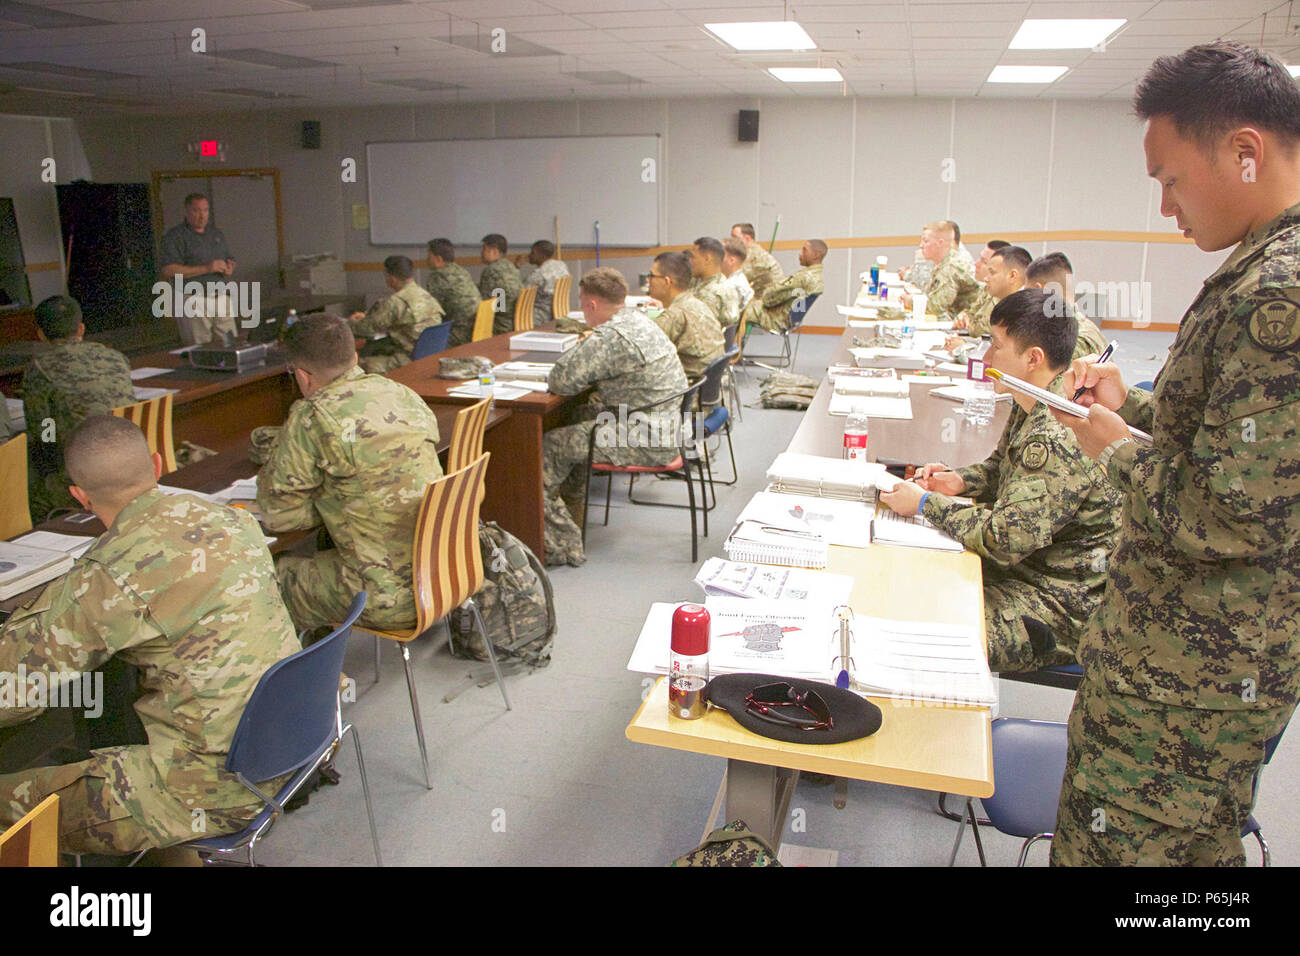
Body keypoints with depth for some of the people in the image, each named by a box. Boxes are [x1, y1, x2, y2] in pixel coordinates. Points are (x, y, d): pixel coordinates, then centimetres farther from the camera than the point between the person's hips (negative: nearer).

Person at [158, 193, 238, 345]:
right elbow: (168, 270, -13)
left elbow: (230, 260, 25)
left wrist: (230, 268, -2)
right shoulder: (175, 236, -2)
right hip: (193, 303, -5)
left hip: (221, 300, 5)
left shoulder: (217, 234, 17)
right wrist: (206, 268, -19)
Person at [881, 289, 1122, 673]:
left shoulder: (1059, 438, -29)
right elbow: (1004, 465, 24)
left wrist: (925, 504, -19)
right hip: (1023, 567, 10)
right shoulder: (1032, 407, 5)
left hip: (1062, 610, -10)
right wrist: (960, 480, 2)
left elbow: (1005, 538, -31)